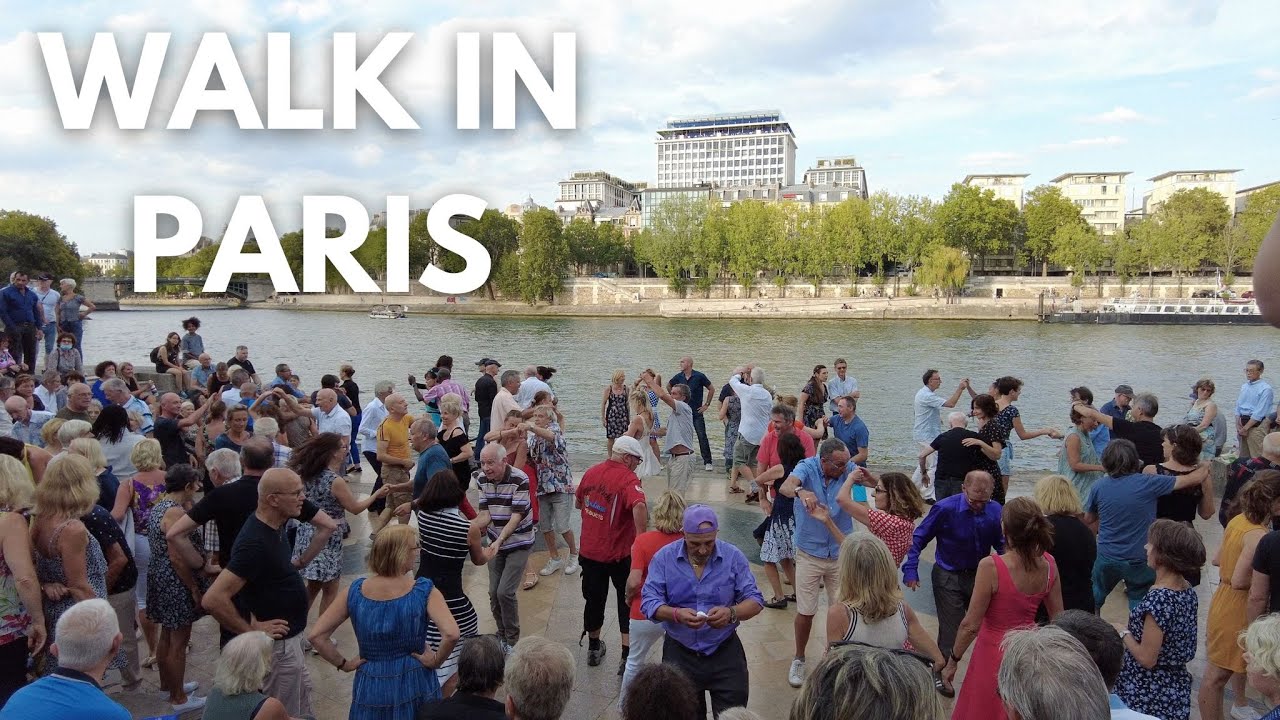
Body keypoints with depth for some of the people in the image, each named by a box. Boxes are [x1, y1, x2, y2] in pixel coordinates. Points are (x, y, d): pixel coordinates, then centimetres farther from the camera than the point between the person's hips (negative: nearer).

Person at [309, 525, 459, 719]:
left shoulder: (355, 591, -8)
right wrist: (436, 661, -13)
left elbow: (316, 636, -7)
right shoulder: (423, 591, -17)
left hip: (370, 687, 2)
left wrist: (343, 664, 3)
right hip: (414, 686, -2)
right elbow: (451, 634, -30)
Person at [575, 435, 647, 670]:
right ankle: (627, 656, 8)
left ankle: (593, 647, 37)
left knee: (594, 599, 21)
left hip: (589, 551, 6)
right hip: (619, 554, -5)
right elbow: (639, 506, -38)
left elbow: (578, 503, 17)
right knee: (628, 602, 11)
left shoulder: (591, 472, 2)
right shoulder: (628, 479, -19)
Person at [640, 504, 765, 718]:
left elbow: (755, 600, -7)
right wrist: (676, 614, -32)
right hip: (680, 654, 1)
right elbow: (648, 602, -12)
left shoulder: (733, 557, -6)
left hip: (725, 653, 0)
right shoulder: (664, 558, -7)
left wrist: (731, 613, -29)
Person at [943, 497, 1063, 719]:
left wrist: (953, 660, -5)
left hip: (994, 653, -5)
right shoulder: (1048, 564, -9)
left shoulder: (991, 567, -25)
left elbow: (971, 625, -19)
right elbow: (1058, 617, 3)